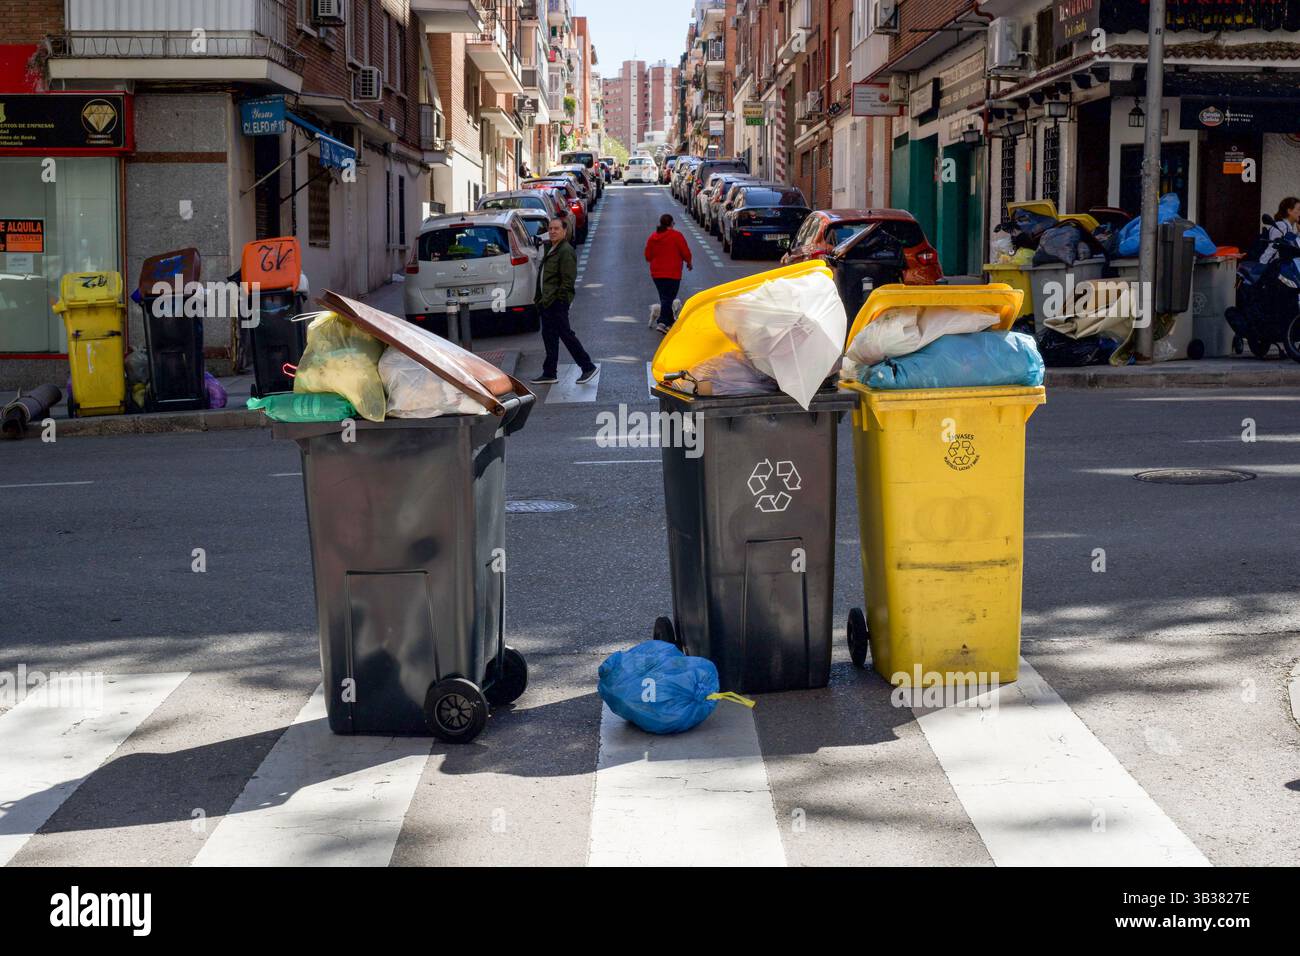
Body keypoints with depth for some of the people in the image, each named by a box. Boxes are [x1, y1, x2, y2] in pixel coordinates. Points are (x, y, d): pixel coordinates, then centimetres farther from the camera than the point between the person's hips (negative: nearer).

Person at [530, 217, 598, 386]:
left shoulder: (566, 251, -15)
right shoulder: (551, 250, 17)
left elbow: (568, 280, -20)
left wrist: (557, 299, -20)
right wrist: (540, 298, 17)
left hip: (557, 303, -10)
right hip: (547, 301, 10)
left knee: (565, 334, -6)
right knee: (549, 336, 12)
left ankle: (588, 367, 3)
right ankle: (549, 374, 17)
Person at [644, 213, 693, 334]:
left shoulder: (652, 237, 5)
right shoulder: (677, 236, -9)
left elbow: (648, 256, 10)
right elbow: (686, 253, -7)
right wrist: (689, 263, 12)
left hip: (656, 273, 5)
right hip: (672, 273, -5)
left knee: (664, 297, 18)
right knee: (668, 298, -6)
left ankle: (670, 320, 29)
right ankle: (662, 323, -19)